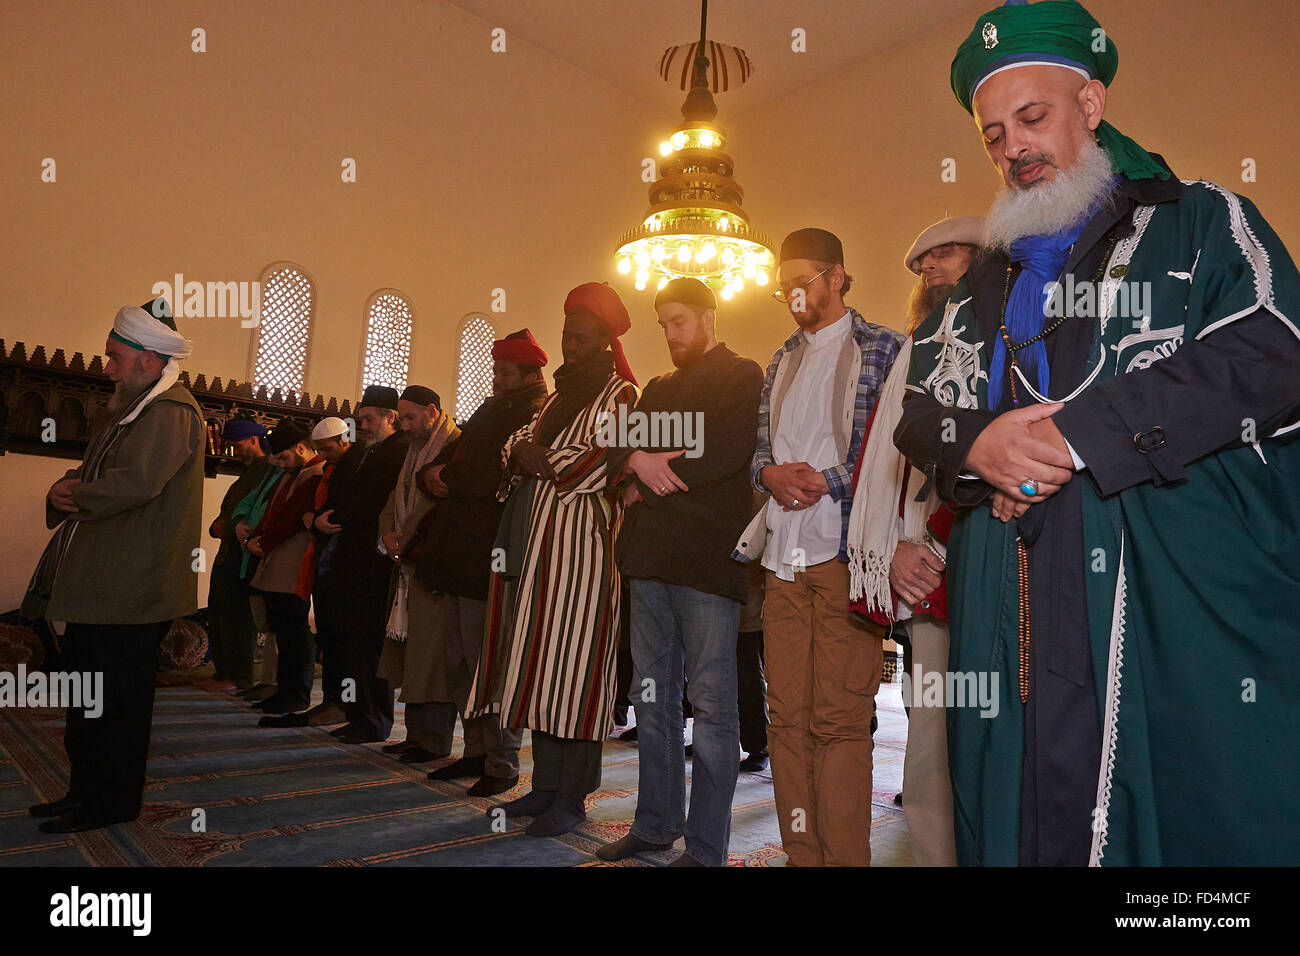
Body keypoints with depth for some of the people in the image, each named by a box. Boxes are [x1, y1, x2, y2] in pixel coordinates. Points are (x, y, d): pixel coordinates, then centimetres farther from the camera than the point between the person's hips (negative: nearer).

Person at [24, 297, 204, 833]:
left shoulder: (170, 412, -15)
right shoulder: (131, 410, 19)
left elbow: (136, 482, -29)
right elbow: (91, 473, 23)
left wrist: (77, 496, -10)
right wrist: (64, 488, -1)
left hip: (131, 589, -10)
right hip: (96, 587, 10)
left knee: (118, 697, 0)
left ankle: (113, 803, 14)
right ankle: (85, 789, 31)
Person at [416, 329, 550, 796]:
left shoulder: (536, 416, -6)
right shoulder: (489, 411, 20)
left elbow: (501, 476, -20)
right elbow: (441, 466, 20)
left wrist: (446, 476, -7)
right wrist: (431, 475, -3)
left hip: (491, 561, -9)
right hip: (457, 559, 9)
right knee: (457, 665, 14)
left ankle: (502, 763, 10)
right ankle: (477, 751, 27)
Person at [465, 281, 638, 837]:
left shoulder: (621, 394, 0)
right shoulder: (560, 394, 23)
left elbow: (605, 460, -14)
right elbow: (521, 441, 21)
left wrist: (542, 460, -5)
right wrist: (525, 452, -2)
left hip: (581, 540, -8)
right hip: (535, 538, 8)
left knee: (570, 663, -6)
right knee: (538, 662, 8)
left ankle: (572, 796, 4)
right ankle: (545, 785, 18)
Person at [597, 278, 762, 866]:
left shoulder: (742, 376, 3)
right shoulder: (659, 388, 24)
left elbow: (725, 454, -12)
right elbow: (618, 451, 15)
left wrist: (649, 480, -4)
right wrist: (637, 461, -8)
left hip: (709, 558, -7)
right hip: (650, 558, 7)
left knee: (711, 705, -1)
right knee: (653, 698, 12)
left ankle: (705, 847, 8)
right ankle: (655, 824, 25)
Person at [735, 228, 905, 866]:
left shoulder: (883, 349, 4)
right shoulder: (782, 362, 23)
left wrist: (828, 482, -11)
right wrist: (773, 473, 0)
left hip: (845, 549, -6)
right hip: (783, 551, 6)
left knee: (838, 719, -6)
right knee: (787, 715, 6)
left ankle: (844, 858, 6)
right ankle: (800, 854, 17)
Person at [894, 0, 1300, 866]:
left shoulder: (1205, 225, 9)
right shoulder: (985, 282, 21)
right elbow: (915, 409, 15)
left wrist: (1077, 435, -14)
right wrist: (977, 442, -8)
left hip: (1189, 602, -3)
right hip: (1022, 623, 4)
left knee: (1214, 816, 2)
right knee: (1030, 818, 8)